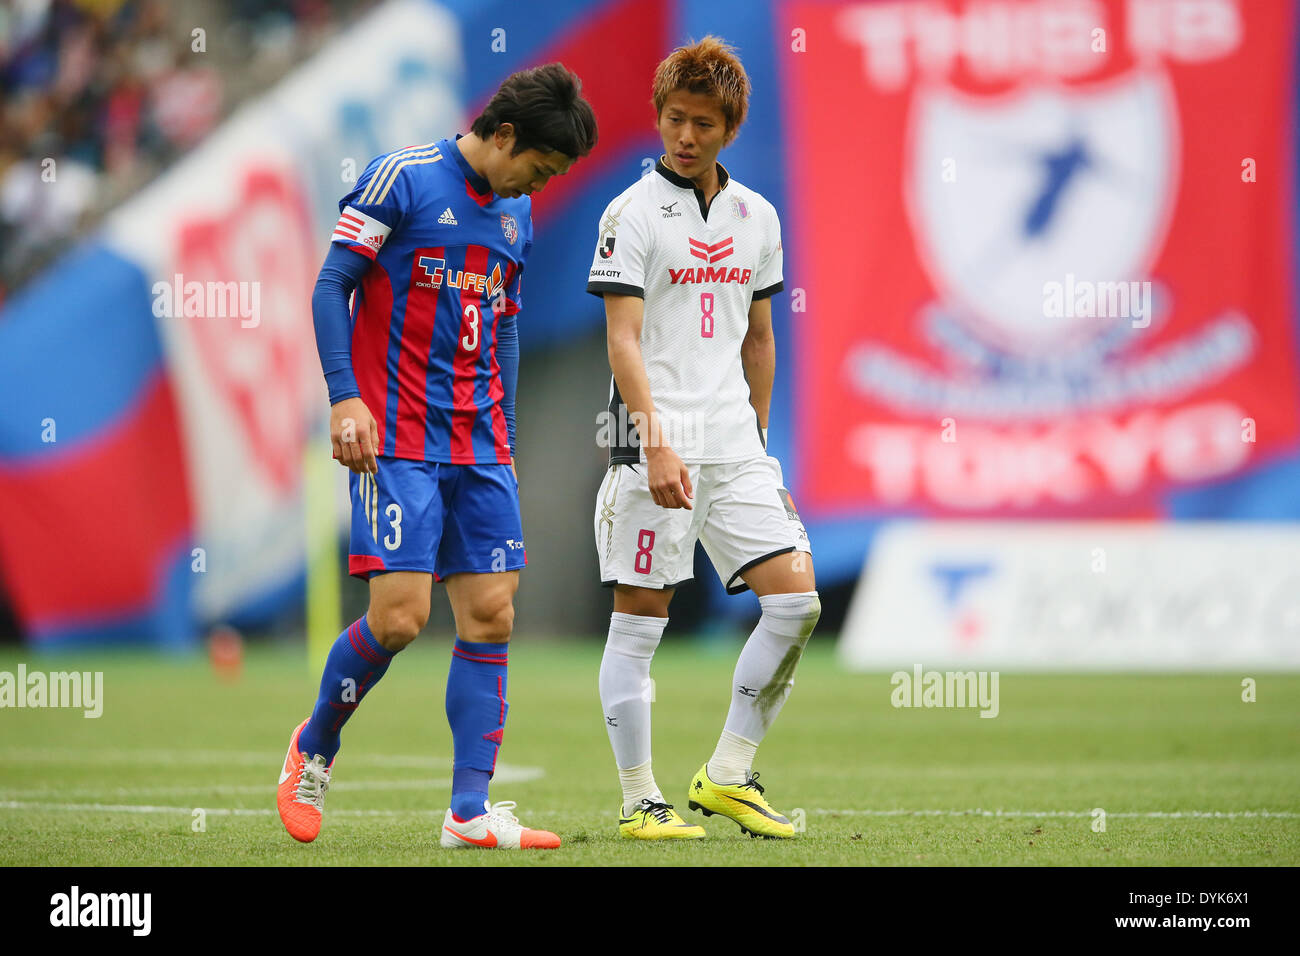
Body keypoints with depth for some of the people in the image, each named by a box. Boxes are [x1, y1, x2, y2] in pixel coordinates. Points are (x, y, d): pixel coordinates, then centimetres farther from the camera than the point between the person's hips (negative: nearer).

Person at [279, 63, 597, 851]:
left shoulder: (517, 215, 14)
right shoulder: (401, 179, -7)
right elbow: (332, 285, -6)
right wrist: (345, 396, -16)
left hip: (479, 447, 7)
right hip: (398, 441, -7)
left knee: (492, 615, -2)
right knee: (400, 616, -13)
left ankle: (470, 811, 1)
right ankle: (315, 748, 13)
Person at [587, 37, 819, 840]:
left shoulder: (756, 216, 13)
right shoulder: (634, 214, -6)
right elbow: (623, 340, -13)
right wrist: (656, 444, -23)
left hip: (734, 443, 6)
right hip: (656, 443, -6)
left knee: (796, 597, -4)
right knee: (640, 620, -2)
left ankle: (728, 775, 6)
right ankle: (641, 801, 5)